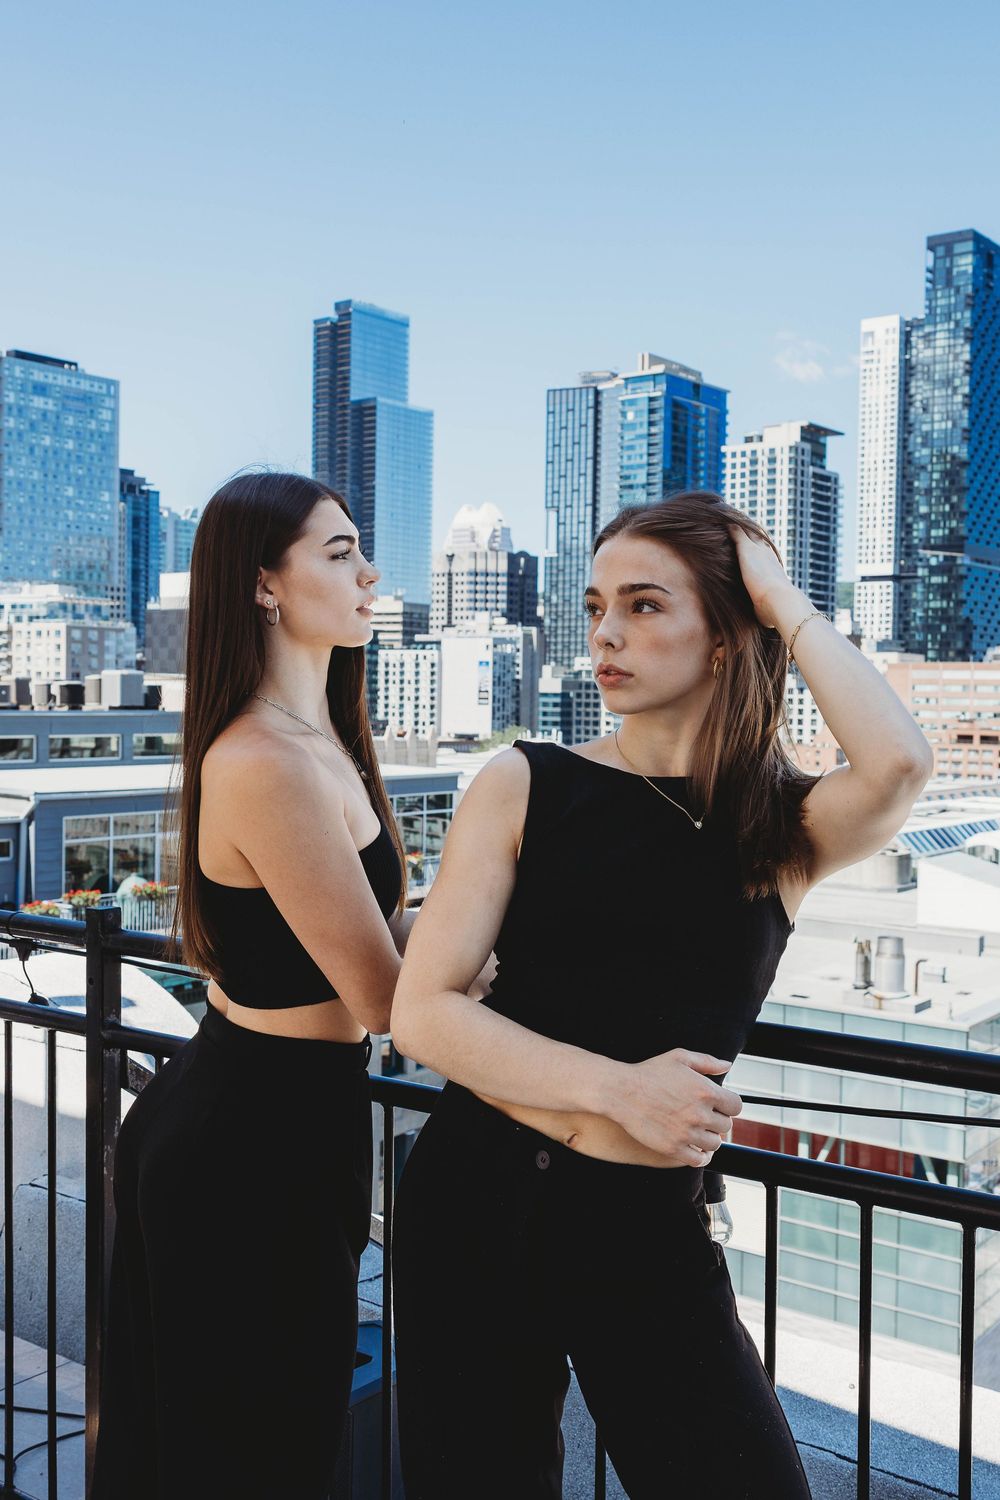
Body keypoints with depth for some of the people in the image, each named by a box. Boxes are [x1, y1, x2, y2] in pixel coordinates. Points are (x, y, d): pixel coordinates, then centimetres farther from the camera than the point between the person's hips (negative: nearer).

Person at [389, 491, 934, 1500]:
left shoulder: (784, 829, 0)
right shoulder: (525, 786, -1)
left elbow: (896, 764, -23)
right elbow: (422, 1012, -7)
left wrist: (784, 604, -9)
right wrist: (617, 1089, -18)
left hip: (655, 1235, 0)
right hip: (479, 1203, 0)